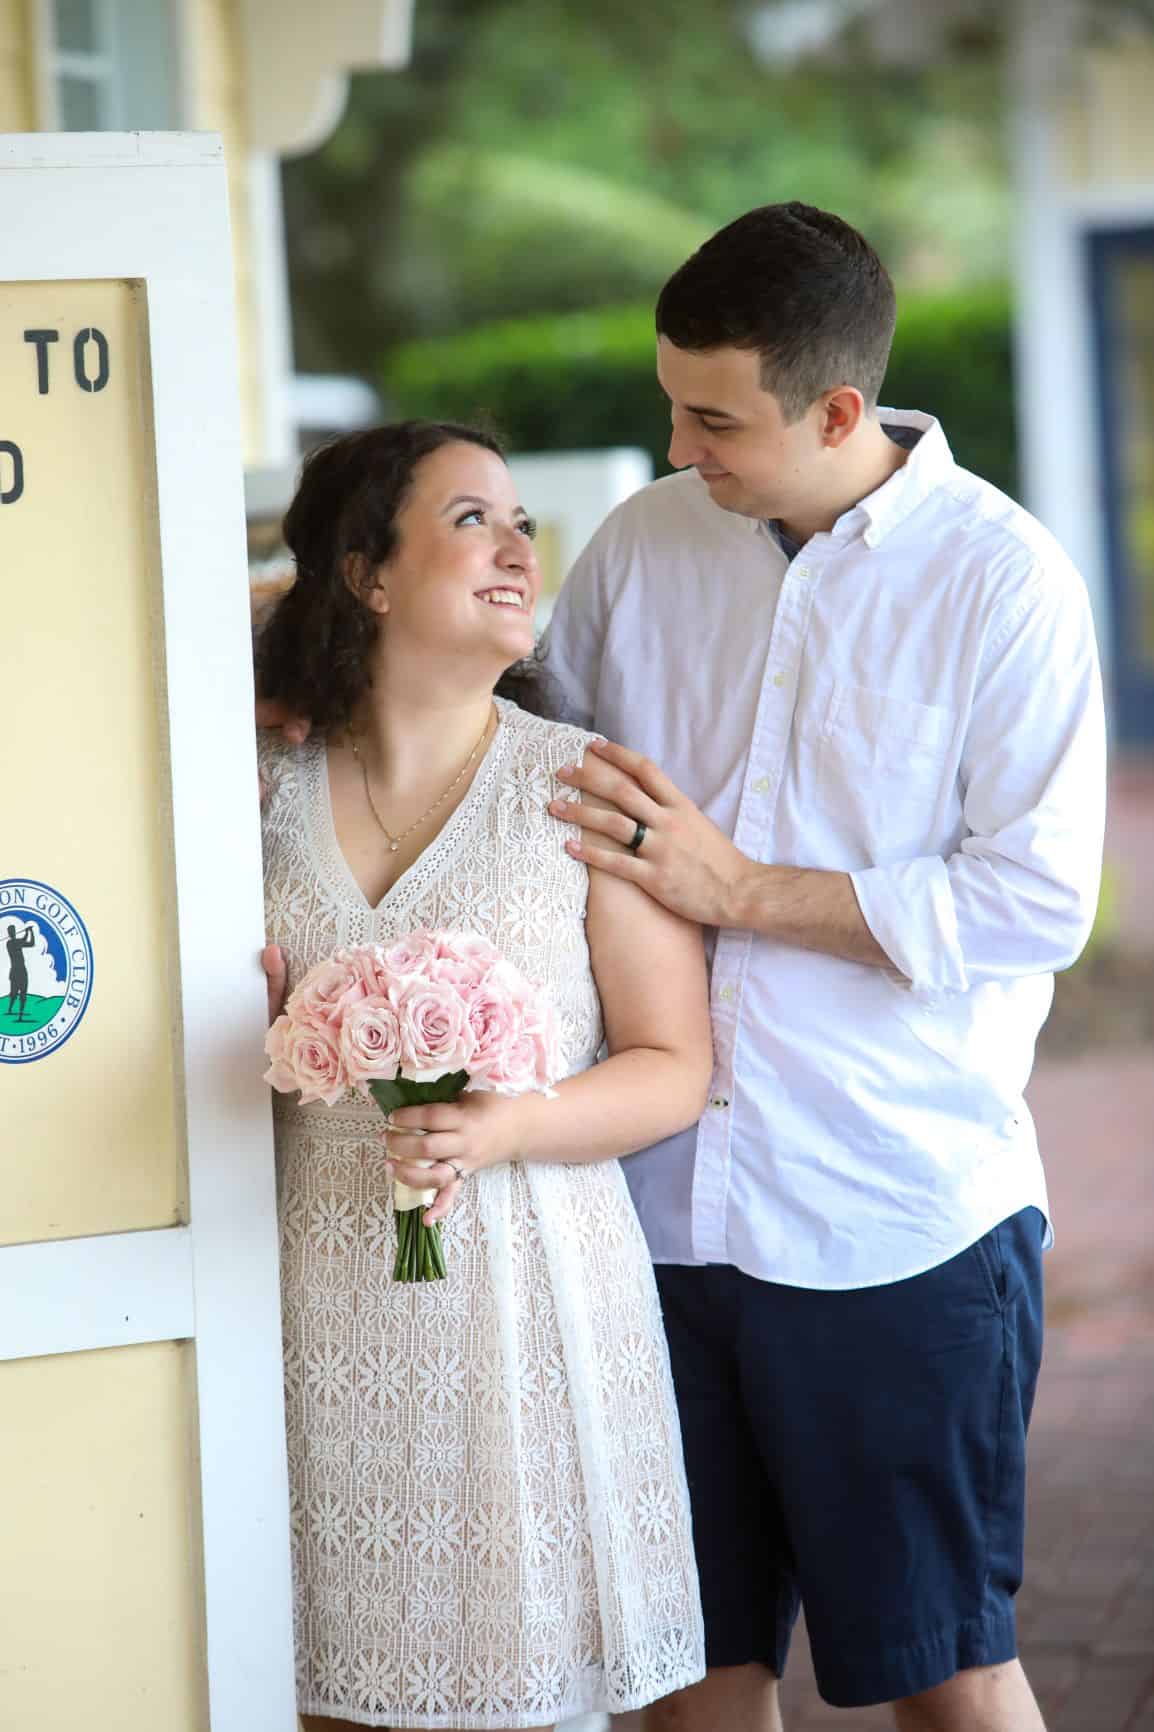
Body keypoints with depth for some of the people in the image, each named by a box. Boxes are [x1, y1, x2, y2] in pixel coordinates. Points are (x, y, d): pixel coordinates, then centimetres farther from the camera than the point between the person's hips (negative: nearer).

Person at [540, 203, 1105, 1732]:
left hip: (901, 1221, -4)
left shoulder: (1001, 581, -8)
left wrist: (740, 888, -14)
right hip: (661, 1205, 4)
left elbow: (1041, 904, -13)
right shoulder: (642, 546, 6)